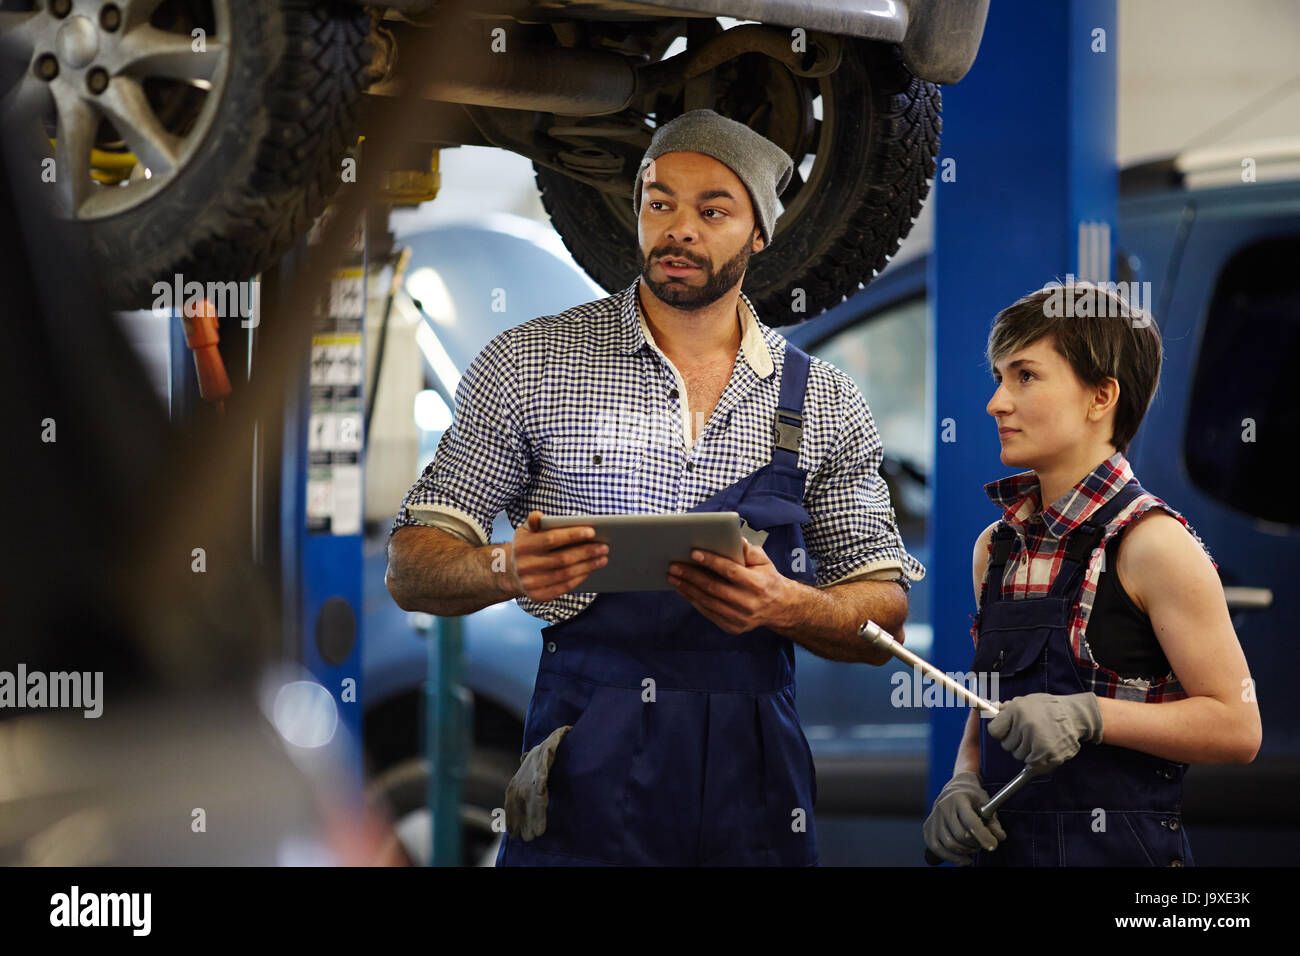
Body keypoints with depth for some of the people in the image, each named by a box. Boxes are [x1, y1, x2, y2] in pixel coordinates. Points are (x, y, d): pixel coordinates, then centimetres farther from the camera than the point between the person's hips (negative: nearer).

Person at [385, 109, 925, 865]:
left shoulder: (824, 401, 9)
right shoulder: (529, 364, 4)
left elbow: (885, 617, 9)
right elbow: (411, 573, 2)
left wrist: (783, 604, -13)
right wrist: (508, 569, -20)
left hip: (751, 770, 2)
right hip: (587, 769, -2)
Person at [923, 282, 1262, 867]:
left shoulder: (1152, 544, -10)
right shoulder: (996, 547, 9)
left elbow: (1236, 728, -12)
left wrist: (1088, 715, -20)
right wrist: (962, 785, -3)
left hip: (1118, 849, -5)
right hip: (1001, 846, 6)